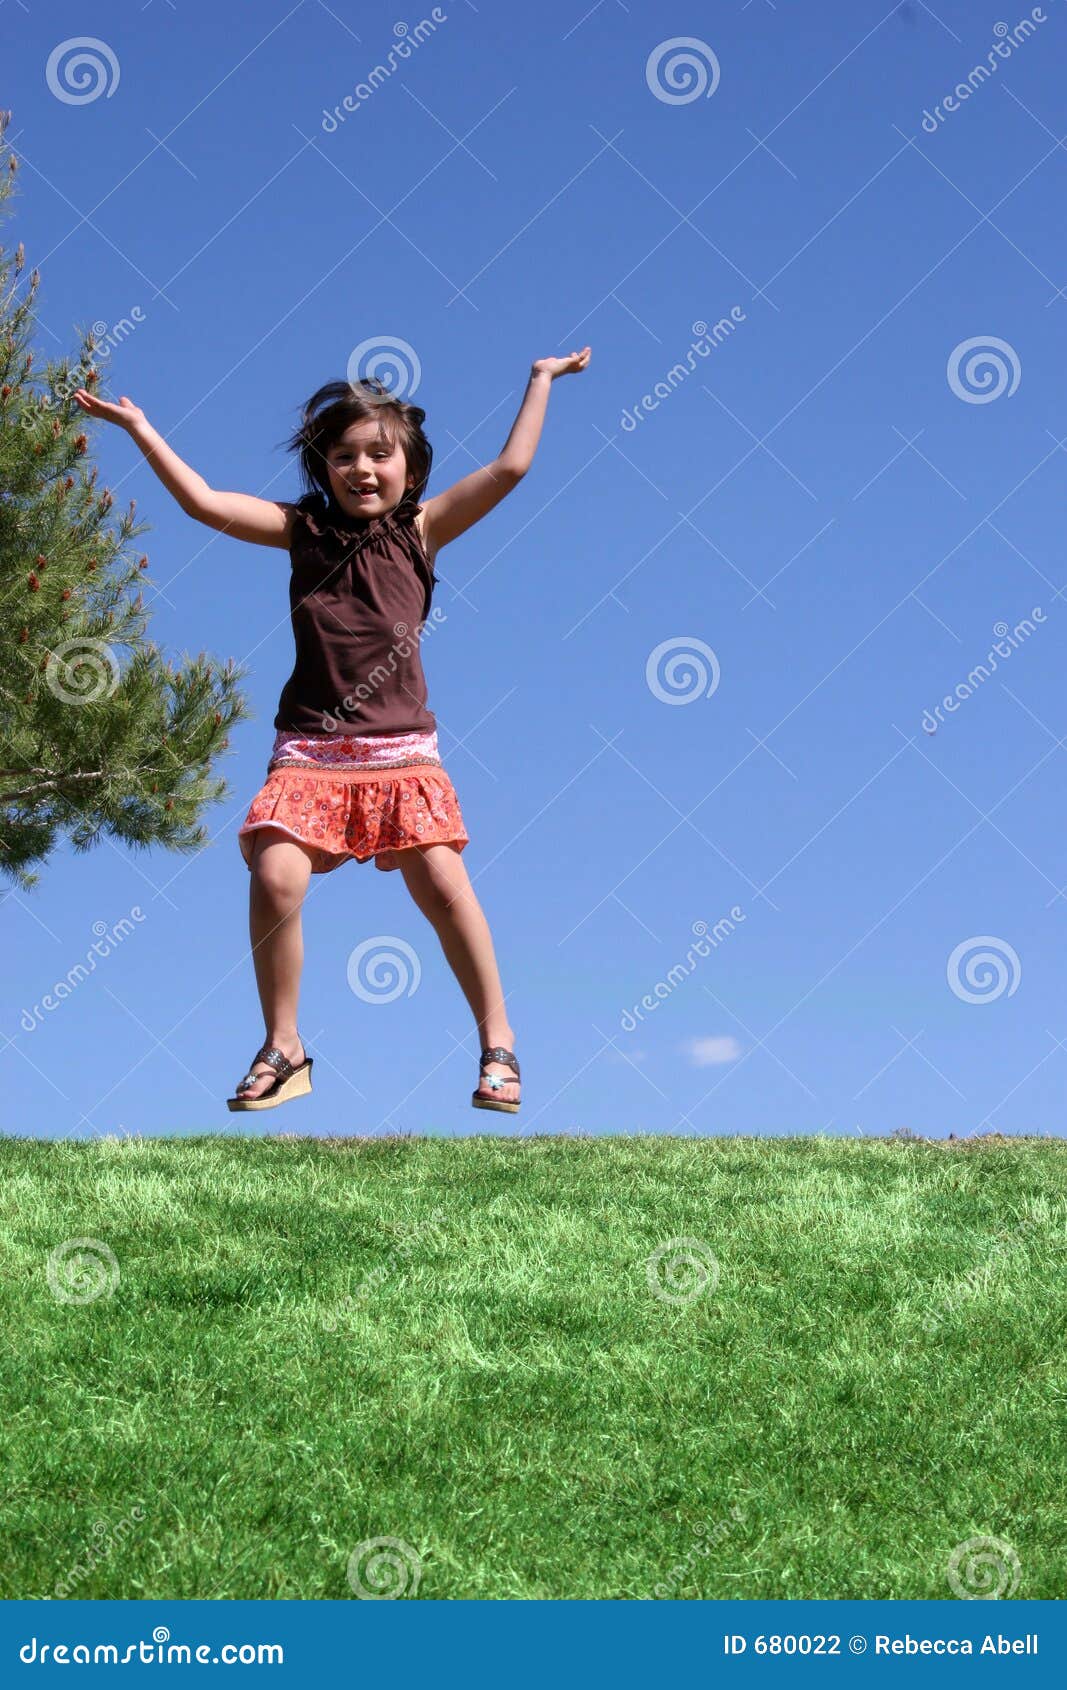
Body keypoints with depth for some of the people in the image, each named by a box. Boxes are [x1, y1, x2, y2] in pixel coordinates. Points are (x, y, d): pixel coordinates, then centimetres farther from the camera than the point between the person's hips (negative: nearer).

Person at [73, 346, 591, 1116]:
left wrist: (541, 381, 6)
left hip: (401, 750, -1)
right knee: (275, 878, -17)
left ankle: (498, 1042, 5)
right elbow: (205, 502, 0)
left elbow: (510, 467, 2)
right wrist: (140, 428, 0)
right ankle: (283, 1048, -1)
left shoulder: (421, 531, 7)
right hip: (311, 749, 1)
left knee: (444, 887, -10)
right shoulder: (304, 529, 8)